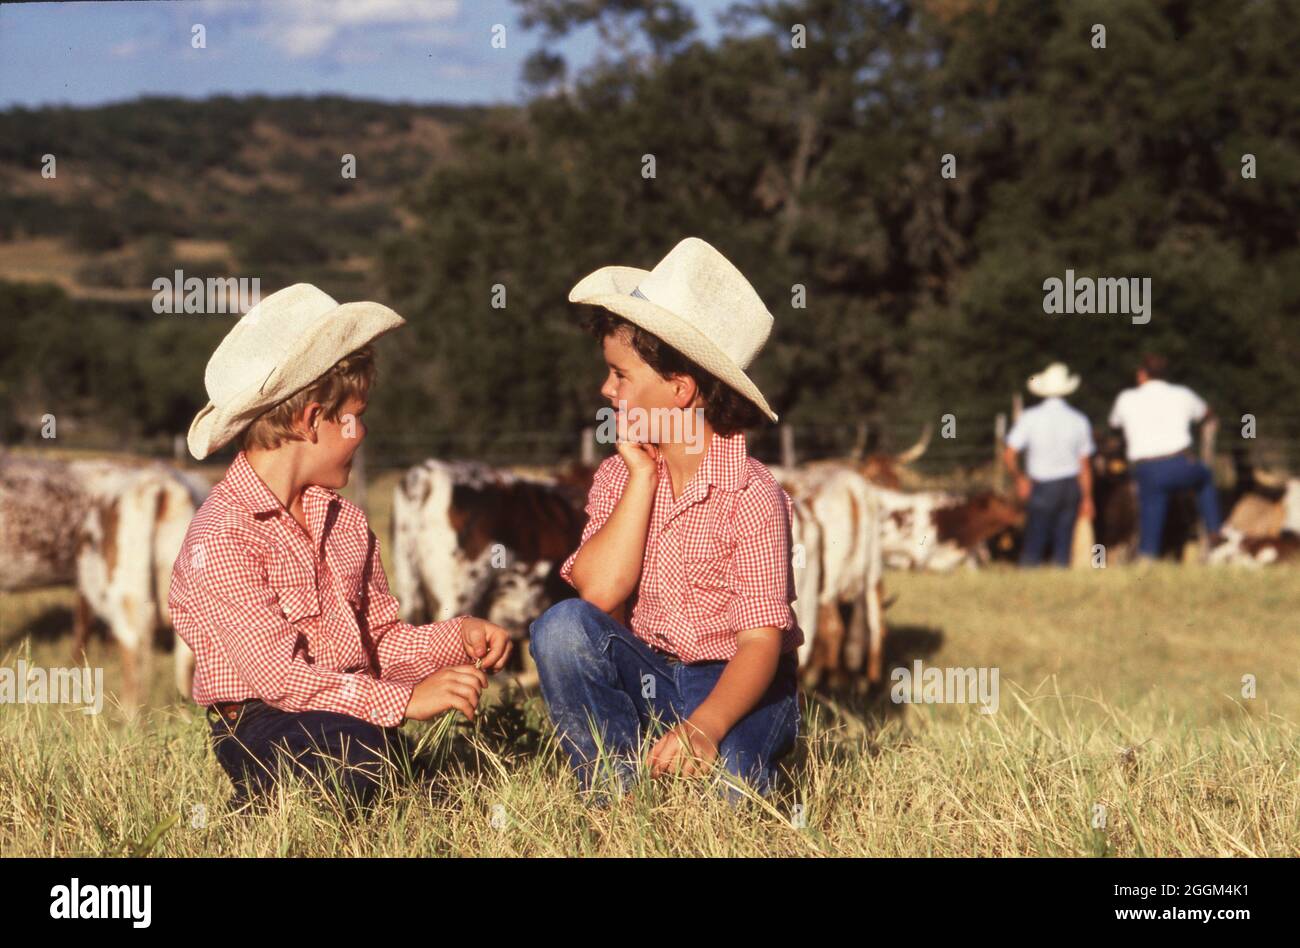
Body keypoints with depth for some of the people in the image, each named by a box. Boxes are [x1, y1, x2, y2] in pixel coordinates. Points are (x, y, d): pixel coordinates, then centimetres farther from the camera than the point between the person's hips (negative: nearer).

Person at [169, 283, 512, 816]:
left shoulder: (342, 519, 14)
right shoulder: (222, 537, -14)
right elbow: (278, 675, -23)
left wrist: (455, 637, 0)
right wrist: (403, 698, -28)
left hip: (353, 708, 8)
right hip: (262, 726, -7)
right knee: (357, 751, -35)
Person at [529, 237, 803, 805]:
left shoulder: (752, 496, -15)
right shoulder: (619, 476, 1)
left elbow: (761, 639, -22)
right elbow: (600, 592, -16)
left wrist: (704, 726, -39)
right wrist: (643, 475, -13)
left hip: (735, 685, -4)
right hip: (650, 675, 5)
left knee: (715, 787, -34)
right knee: (563, 627, -24)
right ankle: (620, 794, -15)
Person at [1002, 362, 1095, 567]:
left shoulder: (1030, 418, -7)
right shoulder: (1079, 420, 0)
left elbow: (1008, 455, -10)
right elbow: (1085, 465, 5)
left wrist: (1019, 478, 7)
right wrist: (1087, 498, 13)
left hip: (1042, 488, -3)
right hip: (1071, 485, 3)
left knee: (1033, 544, -1)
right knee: (1063, 544, 8)